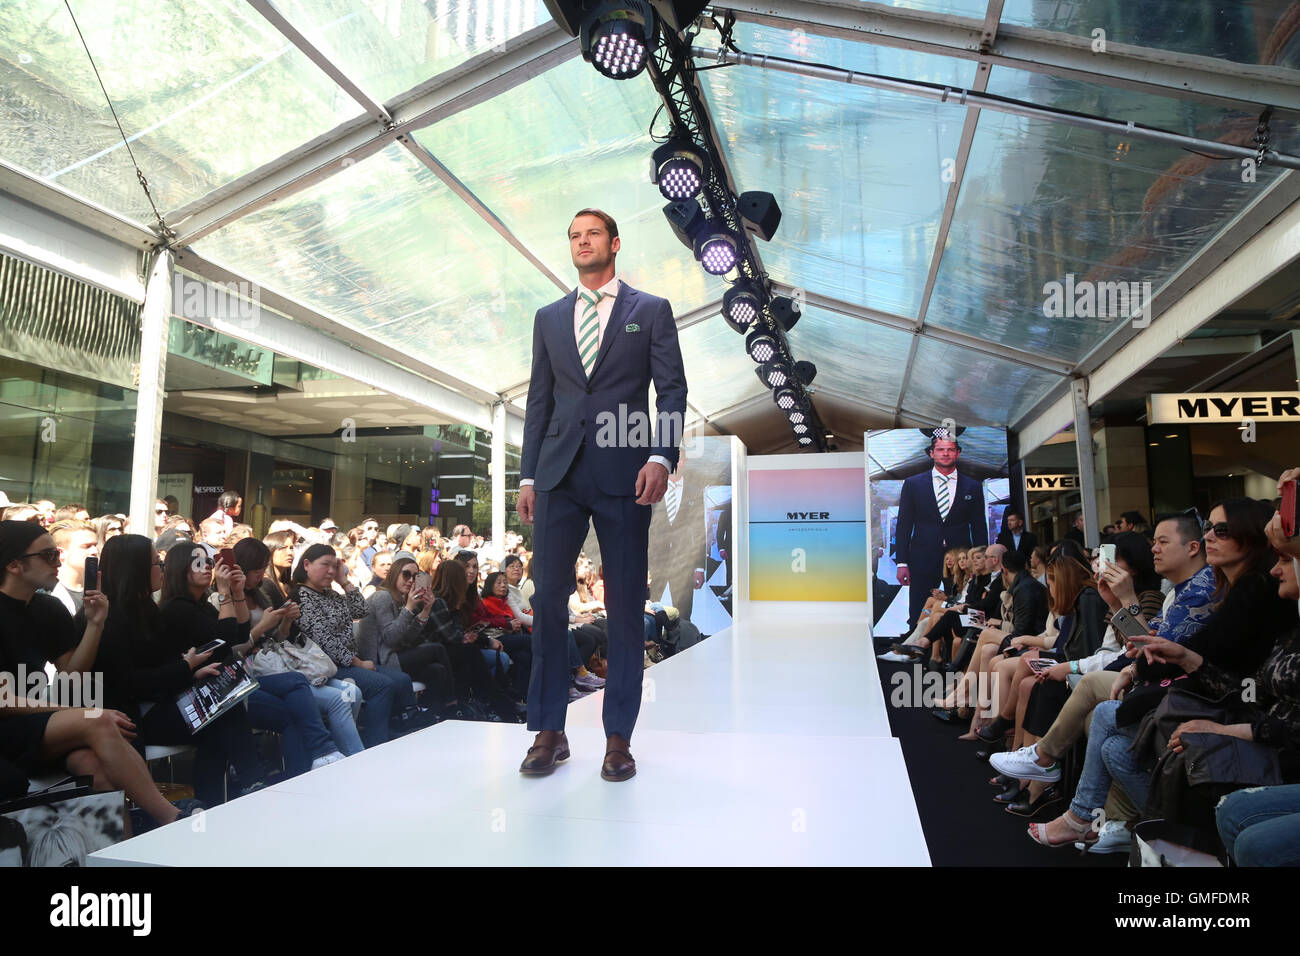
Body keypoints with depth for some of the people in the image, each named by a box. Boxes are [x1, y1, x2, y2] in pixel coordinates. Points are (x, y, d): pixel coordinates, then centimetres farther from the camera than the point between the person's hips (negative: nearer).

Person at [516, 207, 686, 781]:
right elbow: (539, 401, 16)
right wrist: (528, 477, 9)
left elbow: (673, 390, 2)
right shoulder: (549, 318, 18)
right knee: (548, 597, 0)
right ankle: (549, 733, 12)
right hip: (559, 475, 3)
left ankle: (619, 738, 12)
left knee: (625, 606, 1)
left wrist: (660, 458, -13)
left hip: (624, 475, -3)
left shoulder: (651, 311, 9)